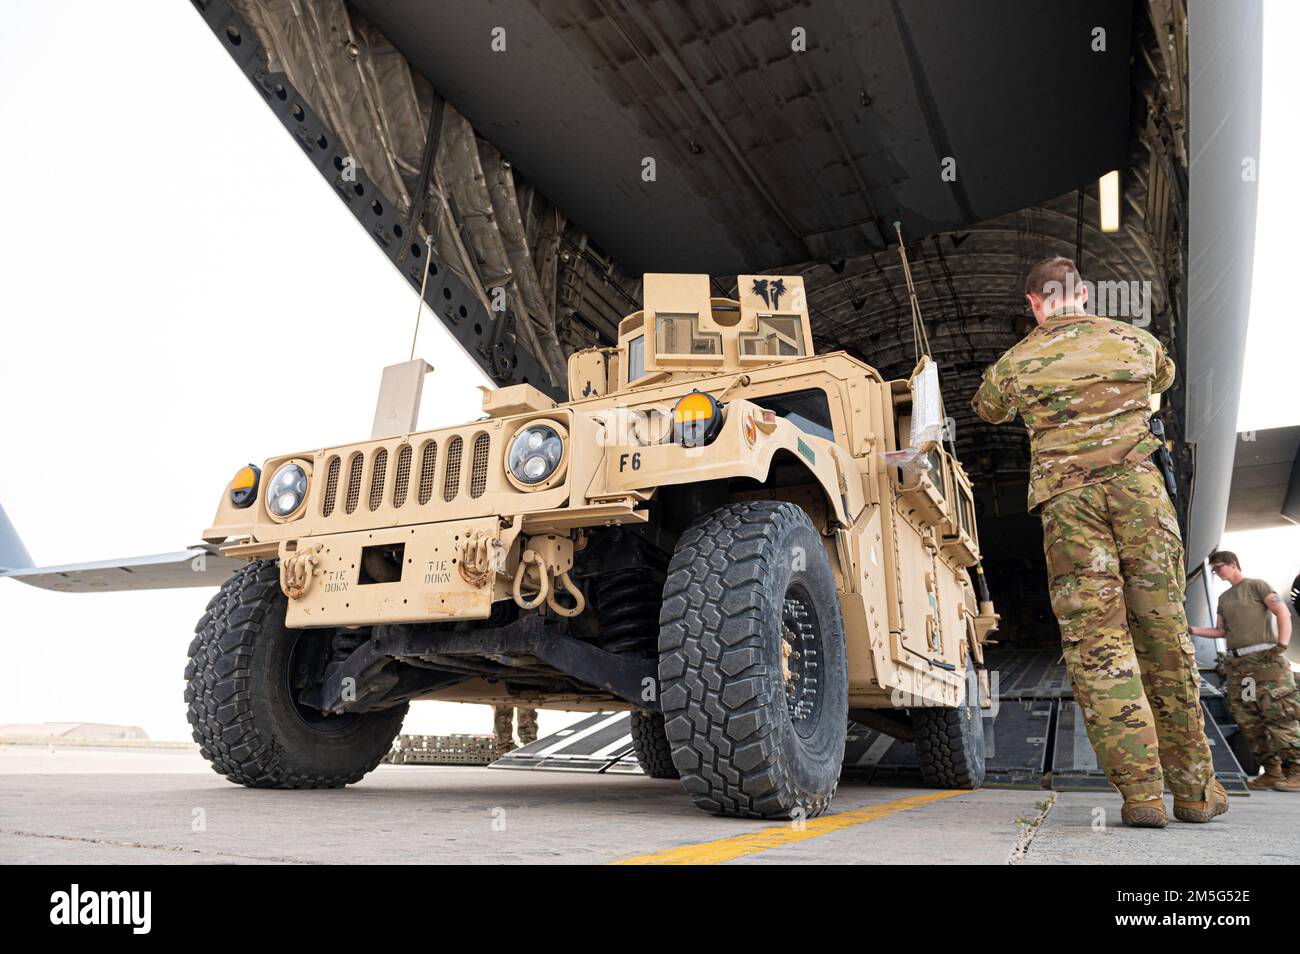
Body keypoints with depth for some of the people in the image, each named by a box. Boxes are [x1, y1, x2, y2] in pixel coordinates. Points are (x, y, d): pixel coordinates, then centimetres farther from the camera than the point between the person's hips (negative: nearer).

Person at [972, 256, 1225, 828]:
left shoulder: (1016, 363, 7)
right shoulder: (1134, 341, 13)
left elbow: (986, 409, 26)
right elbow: (1163, 376, 35)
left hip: (1067, 500, -2)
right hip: (1139, 490, 2)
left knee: (1095, 644, -2)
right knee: (1165, 637, 8)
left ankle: (1141, 792, -6)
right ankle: (1195, 790, 16)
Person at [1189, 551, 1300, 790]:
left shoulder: (1257, 586, 6)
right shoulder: (1224, 598, 24)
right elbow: (1221, 631, 21)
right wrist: (1190, 630, 8)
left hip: (1264, 658, -6)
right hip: (1237, 663, 6)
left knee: (1278, 715, -12)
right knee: (1247, 719, -2)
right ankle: (1272, 772, 1)